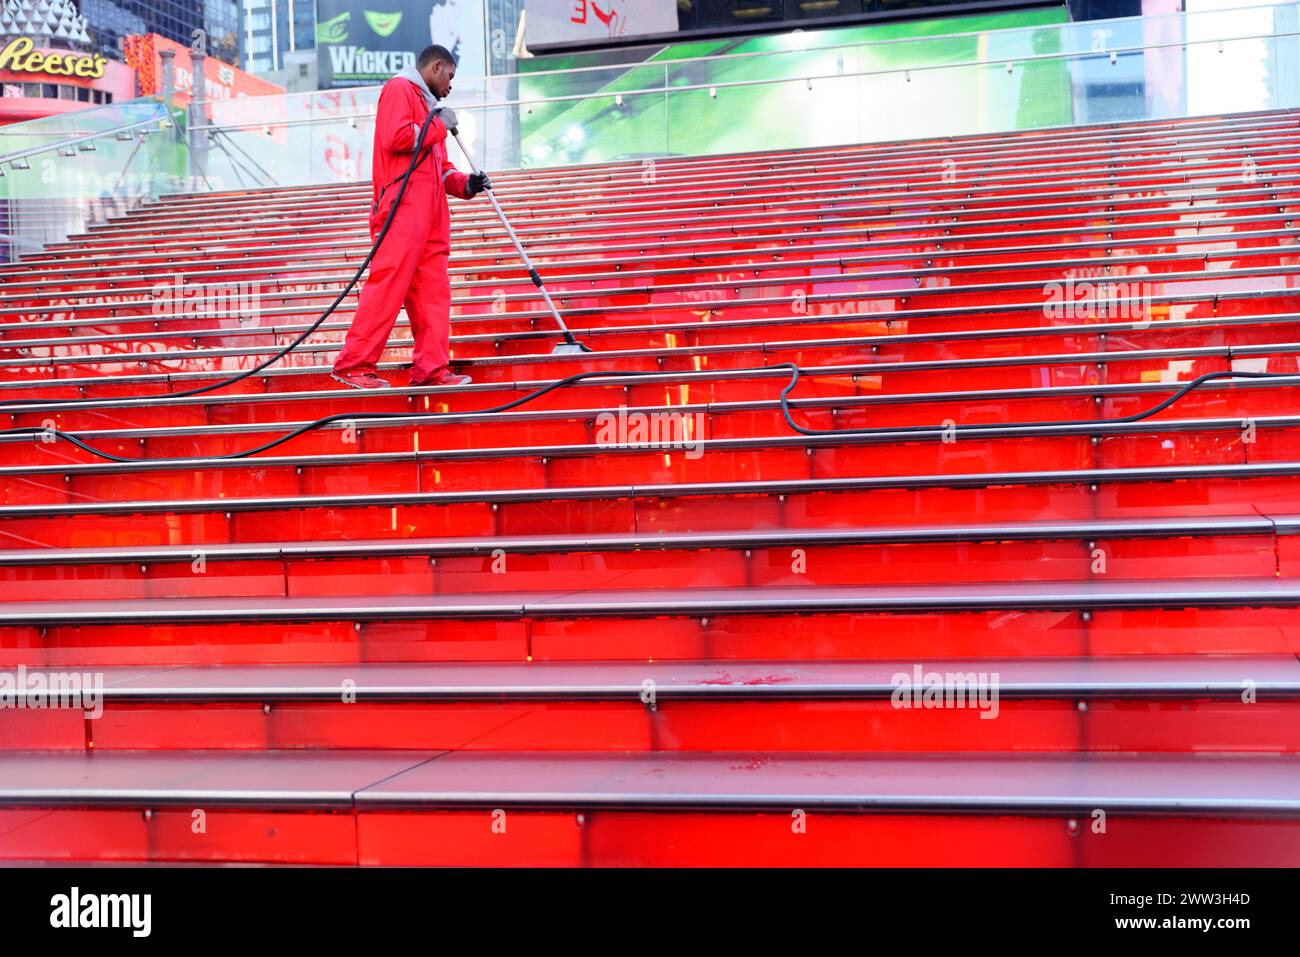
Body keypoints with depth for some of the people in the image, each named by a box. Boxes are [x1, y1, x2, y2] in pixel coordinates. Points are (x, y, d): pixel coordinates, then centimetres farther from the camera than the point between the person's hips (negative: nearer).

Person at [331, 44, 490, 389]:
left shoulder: (428, 105, 28)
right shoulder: (399, 89, 1)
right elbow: (395, 137, -16)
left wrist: (465, 184, 10)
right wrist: (440, 125, -5)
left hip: (430, 213, 9)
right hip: (402, 208, -9)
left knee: (434, 291, 4)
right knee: (388, 285, -14)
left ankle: (432, 368, 5)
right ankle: (354, 364, -12)